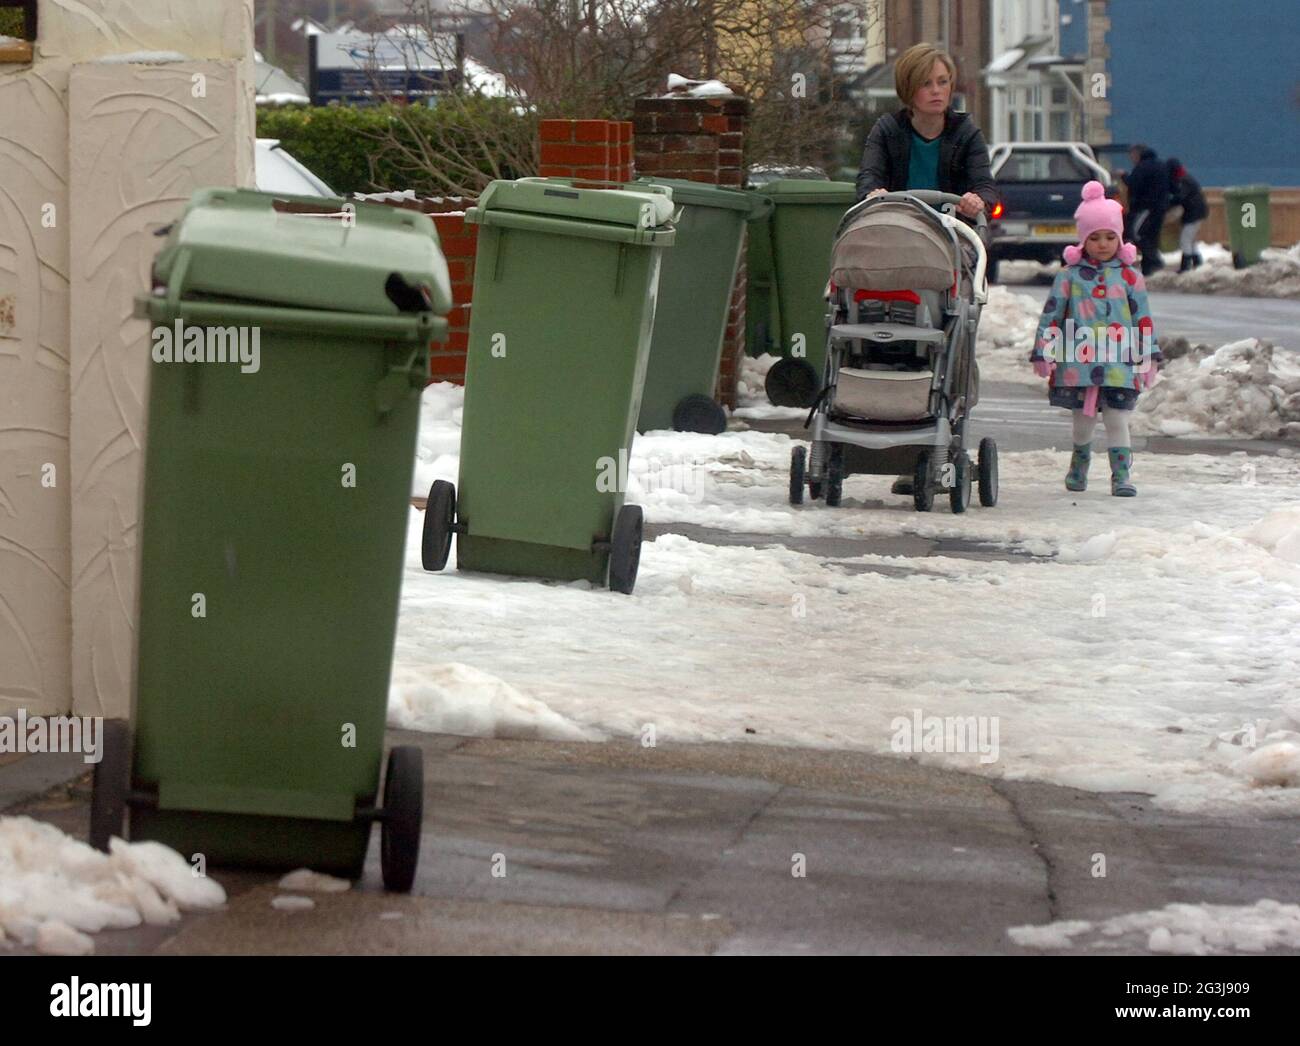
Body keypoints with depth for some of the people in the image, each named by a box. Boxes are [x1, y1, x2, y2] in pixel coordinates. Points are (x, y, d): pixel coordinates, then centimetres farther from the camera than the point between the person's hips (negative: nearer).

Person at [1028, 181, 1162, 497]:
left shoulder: (1129, 277, 7)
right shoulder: (1069, 275, 5)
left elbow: (1143, 318, 8)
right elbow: (1052, 314, 6)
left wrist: (1149, 356, 5)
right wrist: (1043, 352, 2)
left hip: (1119, 364, 0)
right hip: (1077, 363, 0)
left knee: (1117, 420, -3)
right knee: (1082, 420, 9)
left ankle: (1121, 476, -1)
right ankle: (1078, 469, 28)